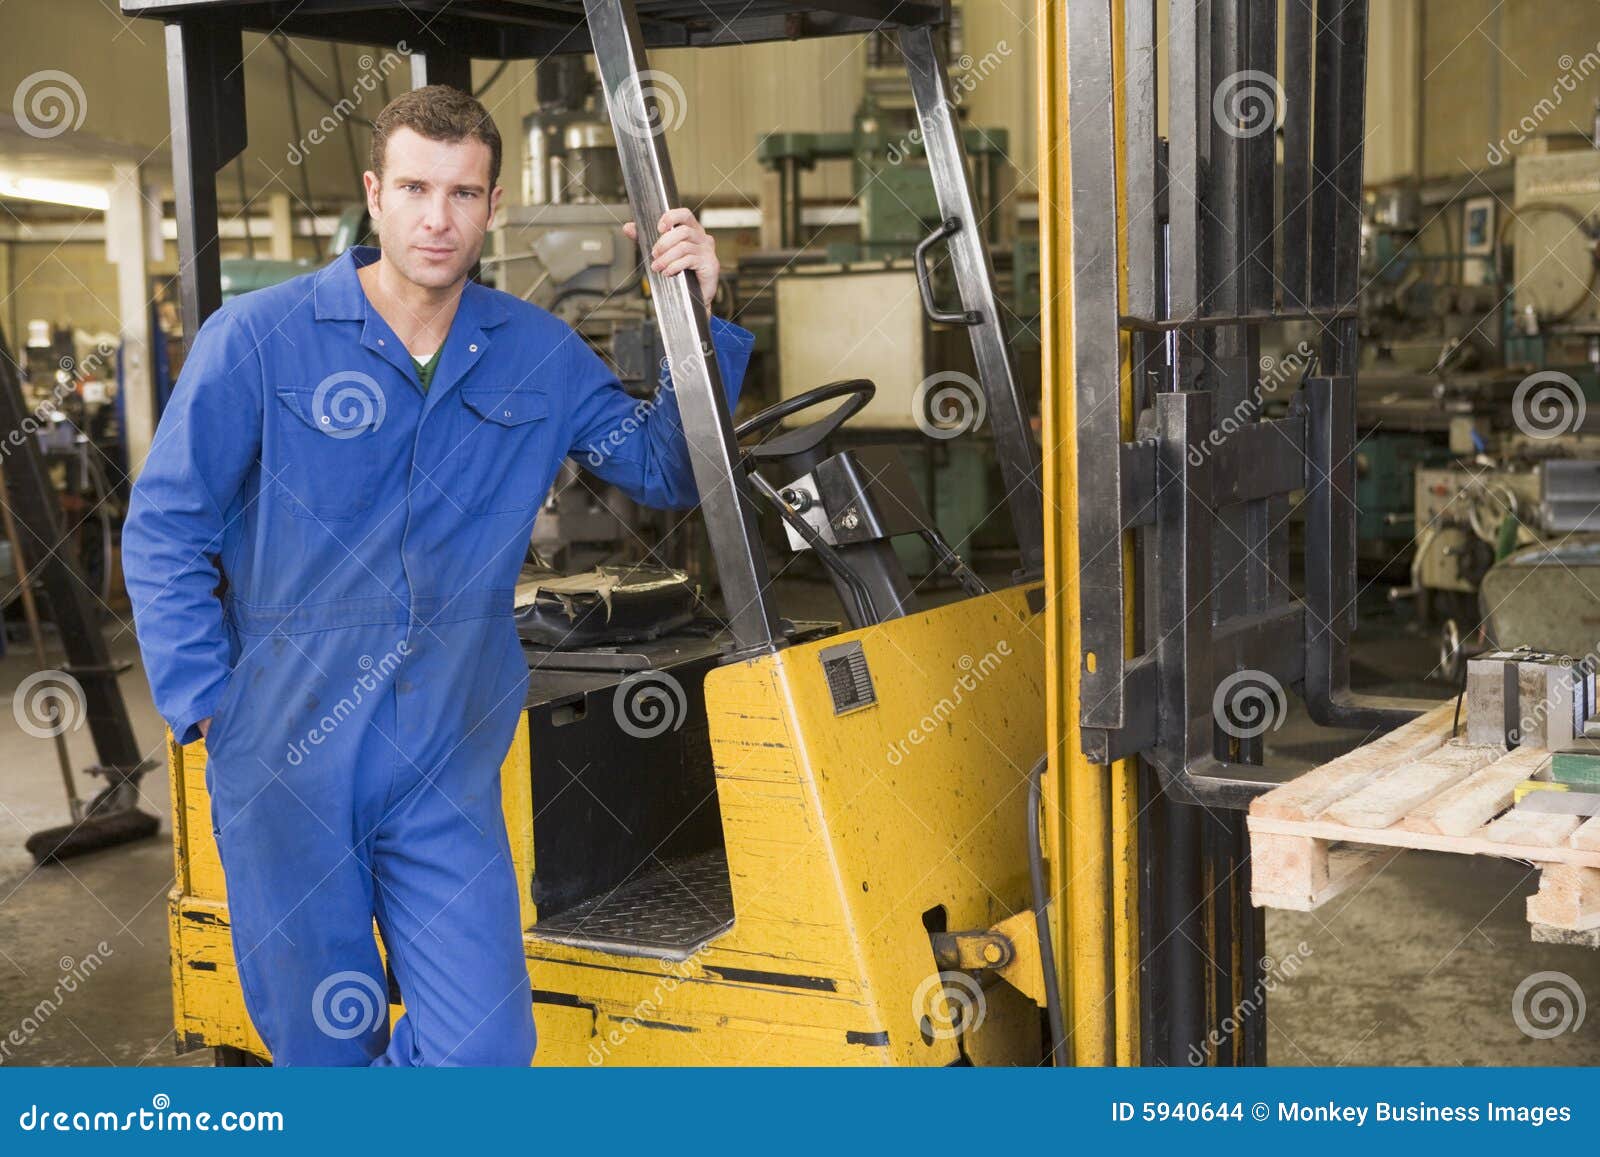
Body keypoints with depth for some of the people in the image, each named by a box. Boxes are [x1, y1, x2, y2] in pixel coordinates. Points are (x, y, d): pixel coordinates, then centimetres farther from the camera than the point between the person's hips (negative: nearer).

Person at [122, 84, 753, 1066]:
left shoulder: (537, 355, 6)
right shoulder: (258, 339, -4)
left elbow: (670, 473, 9)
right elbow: (163, 532, -1)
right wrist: (211, 702, -7)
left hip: (446, 769, 2)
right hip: (285, 760, -2)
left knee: (485, 1050, -4)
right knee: (325, 1049, 12)